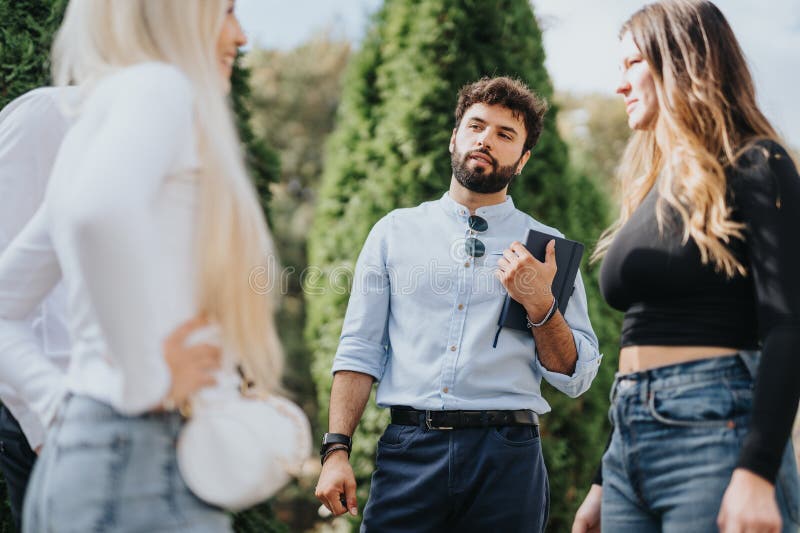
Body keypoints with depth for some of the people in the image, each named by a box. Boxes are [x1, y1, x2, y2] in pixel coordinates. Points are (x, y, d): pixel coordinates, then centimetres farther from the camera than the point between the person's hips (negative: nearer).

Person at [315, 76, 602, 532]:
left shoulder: (546, 248, 9)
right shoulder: (395, 232, 11)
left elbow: (576, 378, 6)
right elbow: (360, 350, 7)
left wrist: (540, 306, -10)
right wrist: (337, 449, -3)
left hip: (507, 457, 0)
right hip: (409, 448, 0)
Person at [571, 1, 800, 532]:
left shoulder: (755, 168, -4)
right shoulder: (652, 191, 18)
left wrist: (757, 474, -24)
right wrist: (605, 484, 20)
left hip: (715, 434, -7)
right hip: (630, 447, 7)